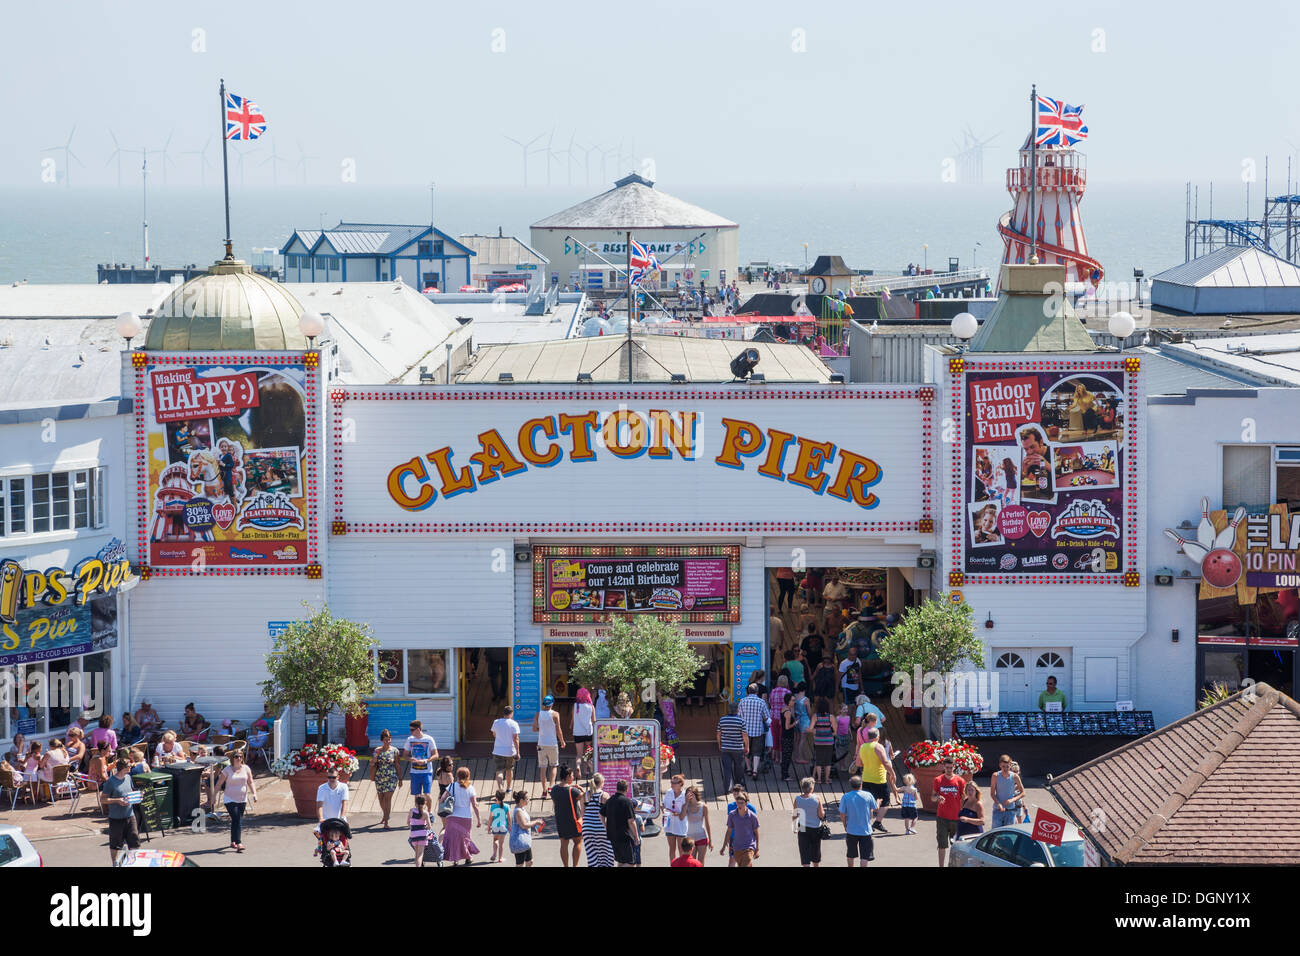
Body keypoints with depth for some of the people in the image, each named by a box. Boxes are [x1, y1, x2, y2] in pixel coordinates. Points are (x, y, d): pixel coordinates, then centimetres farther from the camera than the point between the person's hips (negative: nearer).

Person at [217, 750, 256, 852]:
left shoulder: (246, 769, 5)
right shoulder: (227, 770, -4)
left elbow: (250, 783, 4)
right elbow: (219, 784, 2)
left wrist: (254, 794, -10)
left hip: (242, 800, 4)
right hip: (230, 799, -4)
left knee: (237, 821, 13)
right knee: (236, 821, -15)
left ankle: (233, 842, 28)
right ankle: (238, 844, -22)